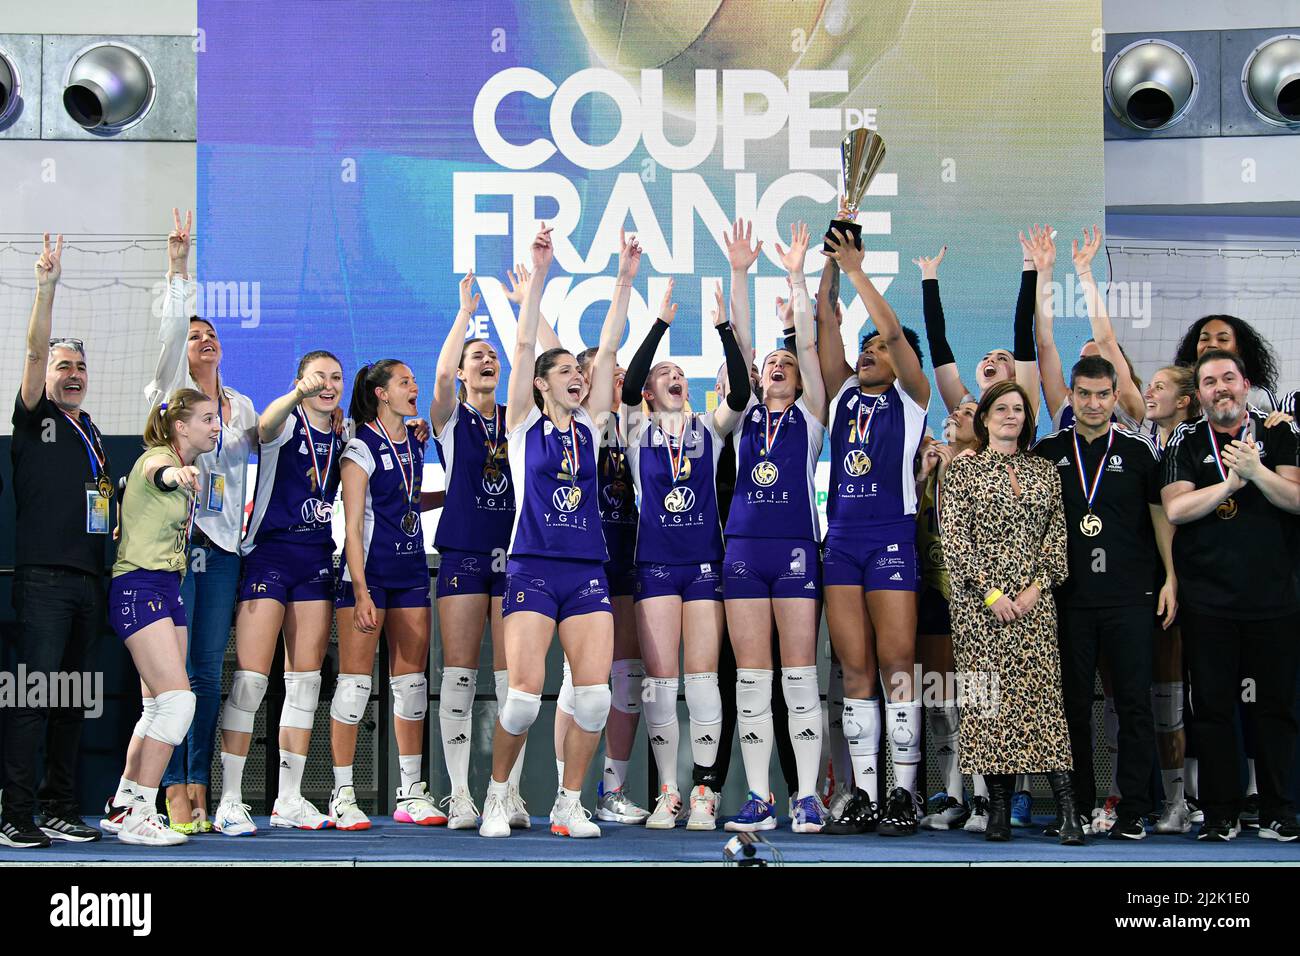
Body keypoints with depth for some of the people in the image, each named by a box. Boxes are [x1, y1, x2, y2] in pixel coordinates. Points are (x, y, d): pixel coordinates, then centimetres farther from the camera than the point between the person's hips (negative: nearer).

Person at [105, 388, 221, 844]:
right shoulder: (157, 457, -12)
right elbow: (158, 470, -41)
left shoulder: (189, 468, 16)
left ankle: (123, 806, 21)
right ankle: (138, 818, -11)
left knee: (158, 706, 11)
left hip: (168, 587, 10)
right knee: (178, 699, -16)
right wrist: (175, 473, -61)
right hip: (139, 586, -9)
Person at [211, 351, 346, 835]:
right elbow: (266, 425, -29)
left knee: (306, 680, 6)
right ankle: (230, 802, -3)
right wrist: (298, 395, -51)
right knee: (250, 678, -8)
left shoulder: (341, 436, 12)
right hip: (270, 553, -6)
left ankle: (289, 800, 14)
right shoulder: (288, 425, -5)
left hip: (318, 559, 6)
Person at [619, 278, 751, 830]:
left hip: (704, 562, 0)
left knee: (701, 678, -3)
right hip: (655, 564, 0)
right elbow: (628, 384, -11)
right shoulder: (639, 430, 7)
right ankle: (667, 794, 4)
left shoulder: (709, 428, 10)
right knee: (660, 679, -2)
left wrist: (723, 328, -14)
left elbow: (740, 393, -7)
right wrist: (661, 324, -14)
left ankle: (703, 794, 1)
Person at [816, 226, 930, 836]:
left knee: (896, 666, -5)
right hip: (841, 538, 5)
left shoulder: (910, 397, 5)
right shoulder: (844, 394, 16)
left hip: (891, 538, -5)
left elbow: (894, 332, -9)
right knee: (855, 671, 4)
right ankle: (863, 796, 6)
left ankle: (903, 794, -2)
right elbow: (826, 327, 8)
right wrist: (828, 265, 2)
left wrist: (856, 270, -8)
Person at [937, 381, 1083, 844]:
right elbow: (954, 537, -3)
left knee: (1043, 693, -5)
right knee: (987, 697, -3)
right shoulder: (963, 470, 5)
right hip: (979, 601, -2)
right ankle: (999, 805, 2)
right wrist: (990, 592, -10)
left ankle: (1067, 807, -8)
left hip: (1034, 602, 2)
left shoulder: (1044, 470, 14)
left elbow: (1057, 533, 9)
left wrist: (1037, 587, -5)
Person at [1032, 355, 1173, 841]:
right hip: (1069, 596, 2)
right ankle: (1077, 804, 16)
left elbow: (1161, 513, 7)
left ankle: (1133, 810, 5)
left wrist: (1170, 577, 2)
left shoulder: (1139, 450, 4)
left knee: (1134, 702, -1)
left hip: (1129, 597, -2)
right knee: (1072, 703, 7)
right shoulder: (1048, 452, 7)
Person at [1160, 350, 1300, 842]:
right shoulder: (1185, 442, 6)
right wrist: (1232, 482, -15)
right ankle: (1221, 814, 12)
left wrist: (1256, 471, -22)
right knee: (1212, 708, 4)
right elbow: (1176, 509, -7)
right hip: (1208, 600, 0)